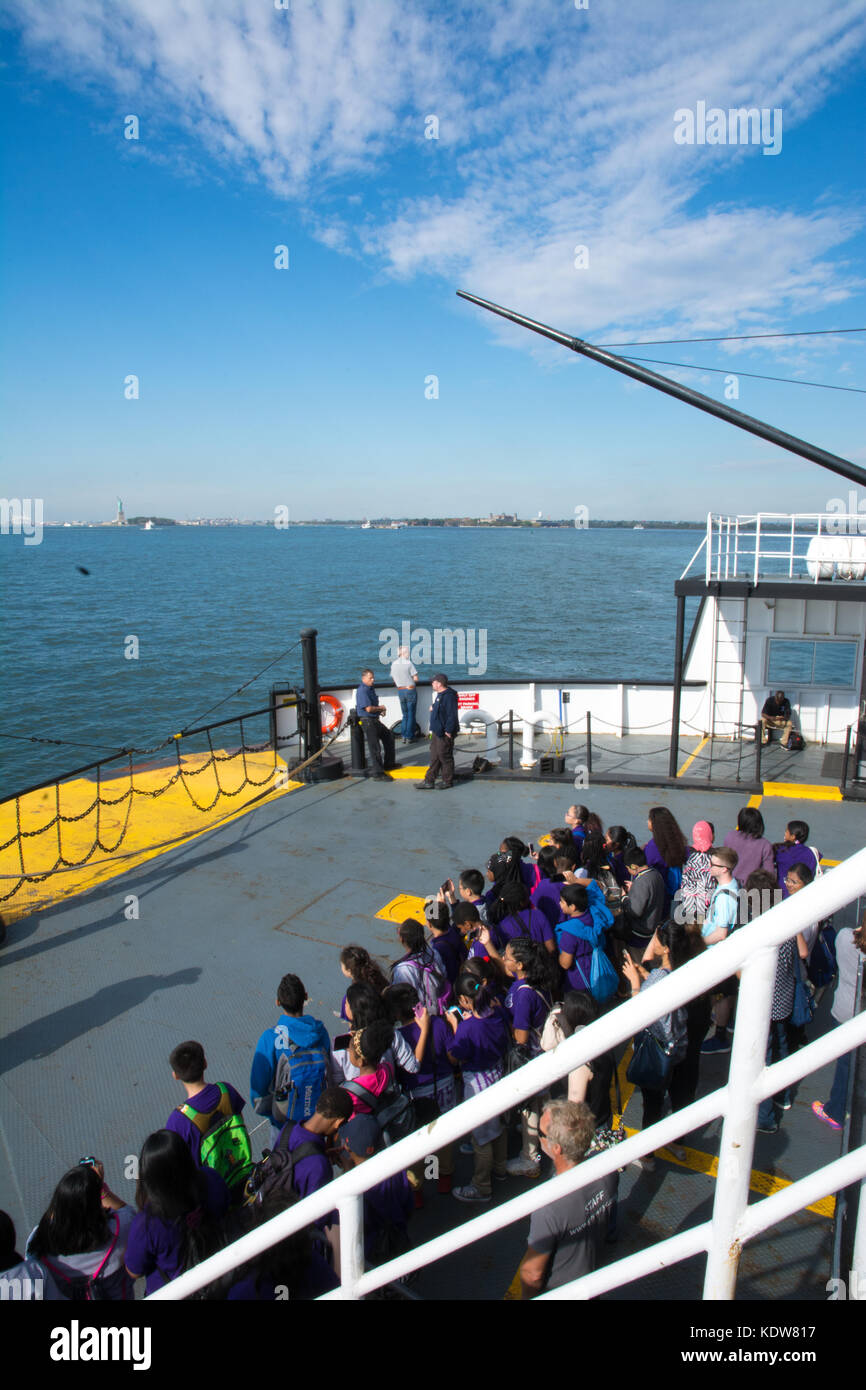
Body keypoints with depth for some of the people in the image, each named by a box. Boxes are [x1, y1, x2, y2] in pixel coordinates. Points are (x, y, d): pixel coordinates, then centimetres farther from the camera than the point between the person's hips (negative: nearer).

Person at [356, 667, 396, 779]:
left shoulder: (371, 688, 12)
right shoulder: (362, 691, -19)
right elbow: (369, 708, -25)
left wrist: (380, 709, 5)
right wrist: (380, 708, -7)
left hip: (375, 720, 10)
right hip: (367, 721, -10)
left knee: (389, 737, 19)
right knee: (374, 747, -7)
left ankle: (389, 764, 31)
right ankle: (378, 773, -1)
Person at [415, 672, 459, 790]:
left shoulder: (449, 696, -19)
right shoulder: (441, 694, 14)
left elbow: (452, 715, -23)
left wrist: (448, 731, -23)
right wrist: (433, 708, 10)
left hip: (444, 733, -10)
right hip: (437, 731, 10)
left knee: (444, 757, 0)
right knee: (434, 757, 12)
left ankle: (447, 782, 12)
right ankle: (429, 781, 17)